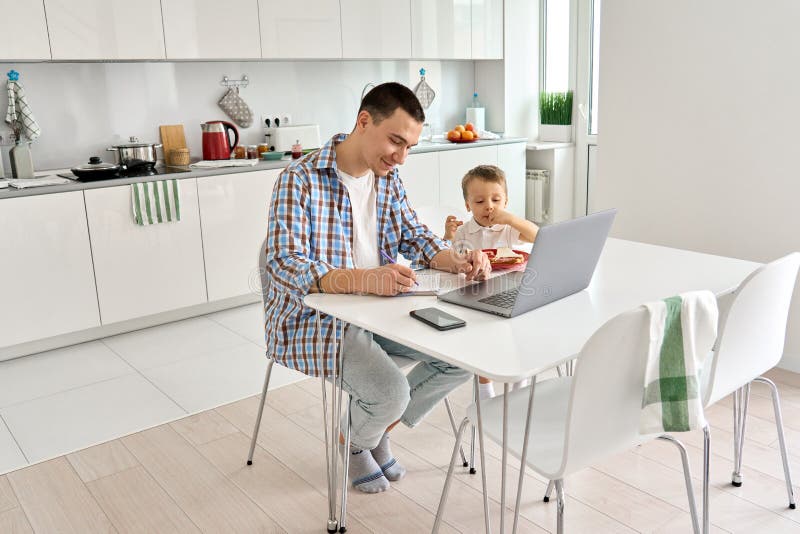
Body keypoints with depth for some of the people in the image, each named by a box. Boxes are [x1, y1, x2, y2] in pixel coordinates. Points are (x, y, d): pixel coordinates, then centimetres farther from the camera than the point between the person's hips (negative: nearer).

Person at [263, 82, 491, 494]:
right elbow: (284, 264, -27)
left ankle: (380, 427, 16)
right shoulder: (300, 180, -18)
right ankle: (355, 442, 12)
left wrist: (456, 261, -11)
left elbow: (414, 236, 11)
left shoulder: (389, 179, 5)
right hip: (314, 317, -7)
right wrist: (364, 279, -41)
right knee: (391, 391, -27)